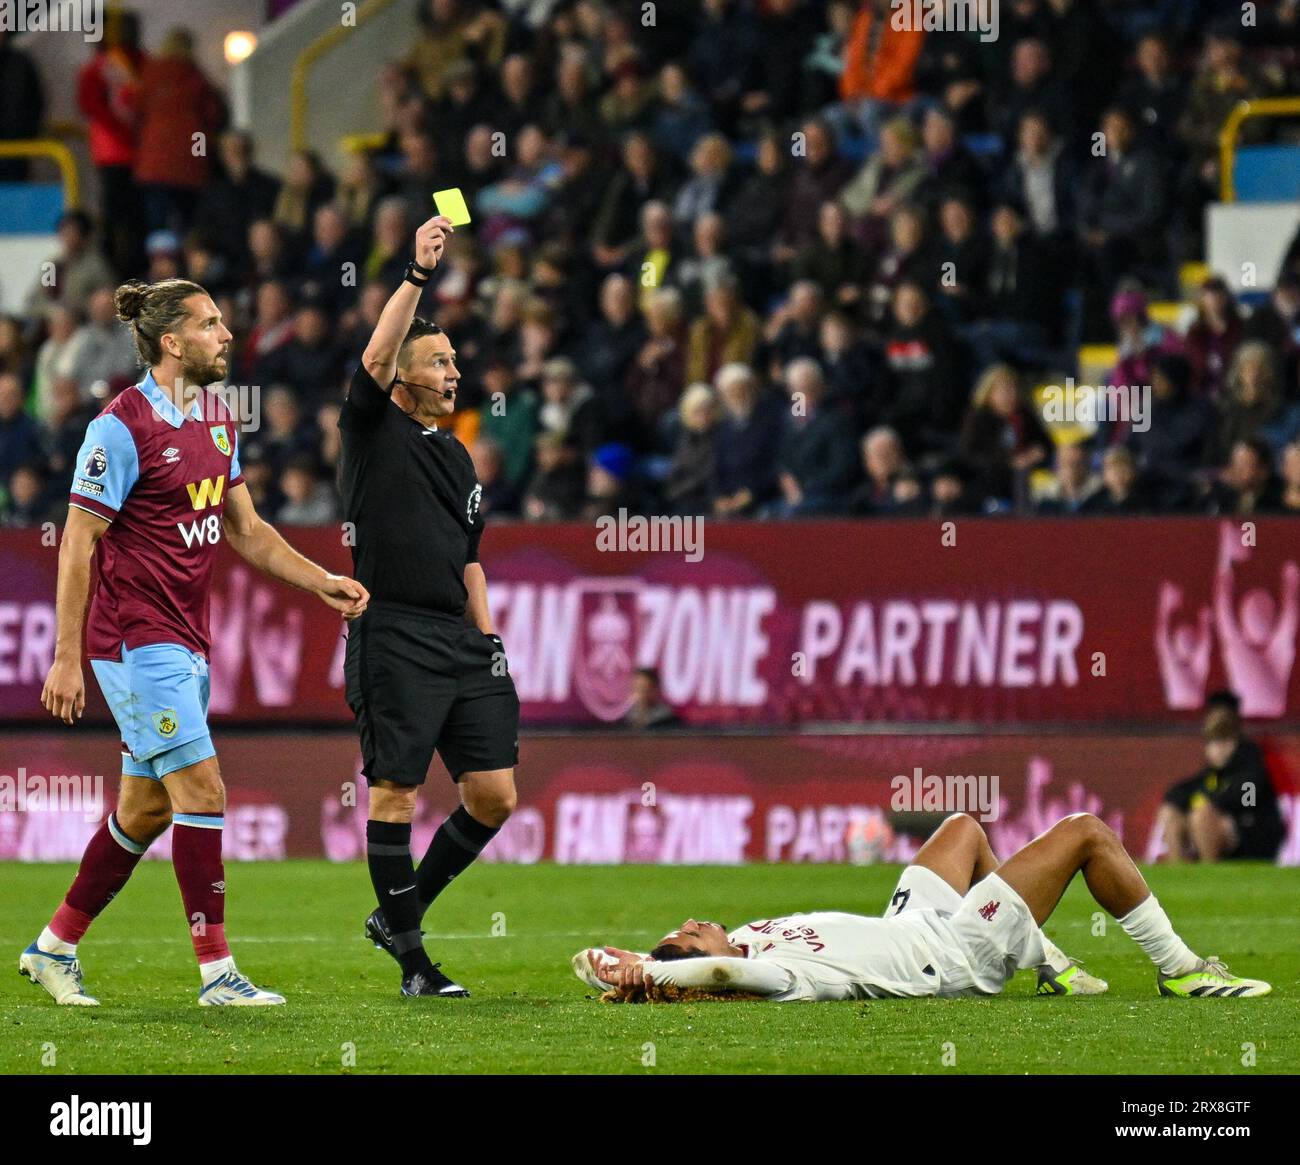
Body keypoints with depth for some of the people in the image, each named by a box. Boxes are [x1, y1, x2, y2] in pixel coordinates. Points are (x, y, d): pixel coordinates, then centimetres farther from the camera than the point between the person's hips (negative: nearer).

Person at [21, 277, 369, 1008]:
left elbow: (246, 530, 21)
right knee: (202, 792, -12)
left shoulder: (218, 420, 11)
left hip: (186, 644, 9)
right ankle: (216, 971, -7)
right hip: (137, 640, -9)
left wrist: (322, 582, 10)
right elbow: (78, 544, -13)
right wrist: (67, 659, -15)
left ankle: (55, 948, 24)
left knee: (146, 809, 12)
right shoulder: (122, 427, -14)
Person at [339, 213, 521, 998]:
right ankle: (412, 958, 3)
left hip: (460, 641, 7)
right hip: (395, 643, -7)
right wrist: (420, 274, -22)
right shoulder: (374, 430, 1)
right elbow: (376, 358, -17)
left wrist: (489, 641, 16)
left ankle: (401, 914, 19)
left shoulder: (457, 456, 21)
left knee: (494, 795, 1)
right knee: (396, 793, -5)